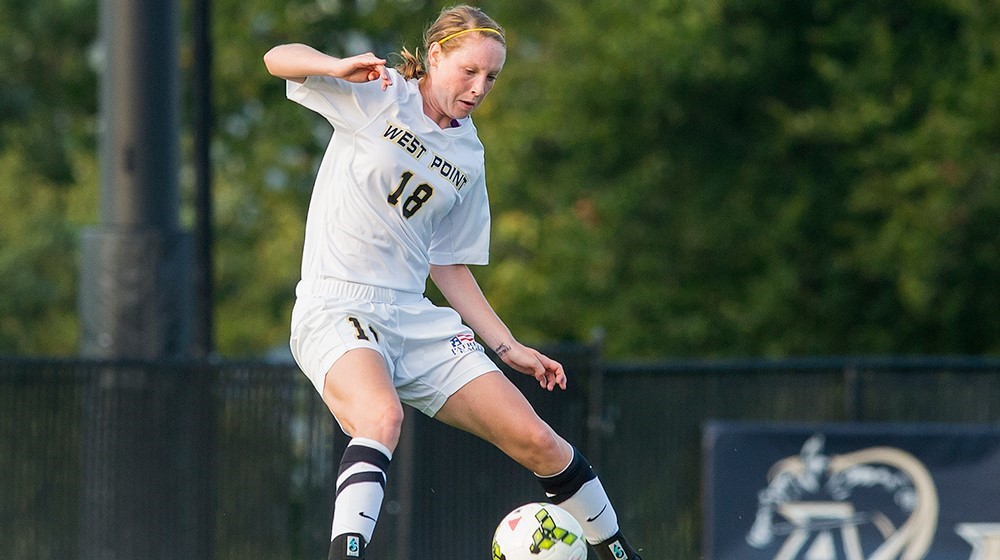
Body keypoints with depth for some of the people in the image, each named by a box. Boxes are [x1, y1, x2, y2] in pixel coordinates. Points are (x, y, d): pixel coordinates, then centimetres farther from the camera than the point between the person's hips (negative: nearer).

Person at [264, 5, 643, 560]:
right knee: (383, 416, -38)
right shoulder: (378, 95, -1)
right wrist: (342, 68, -31)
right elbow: (279, 58, -11)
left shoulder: (469, 157, 13)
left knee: (535, 441, 0)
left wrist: (508, 348, 13)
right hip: (336, 309, -5)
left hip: (414, 318, 5)